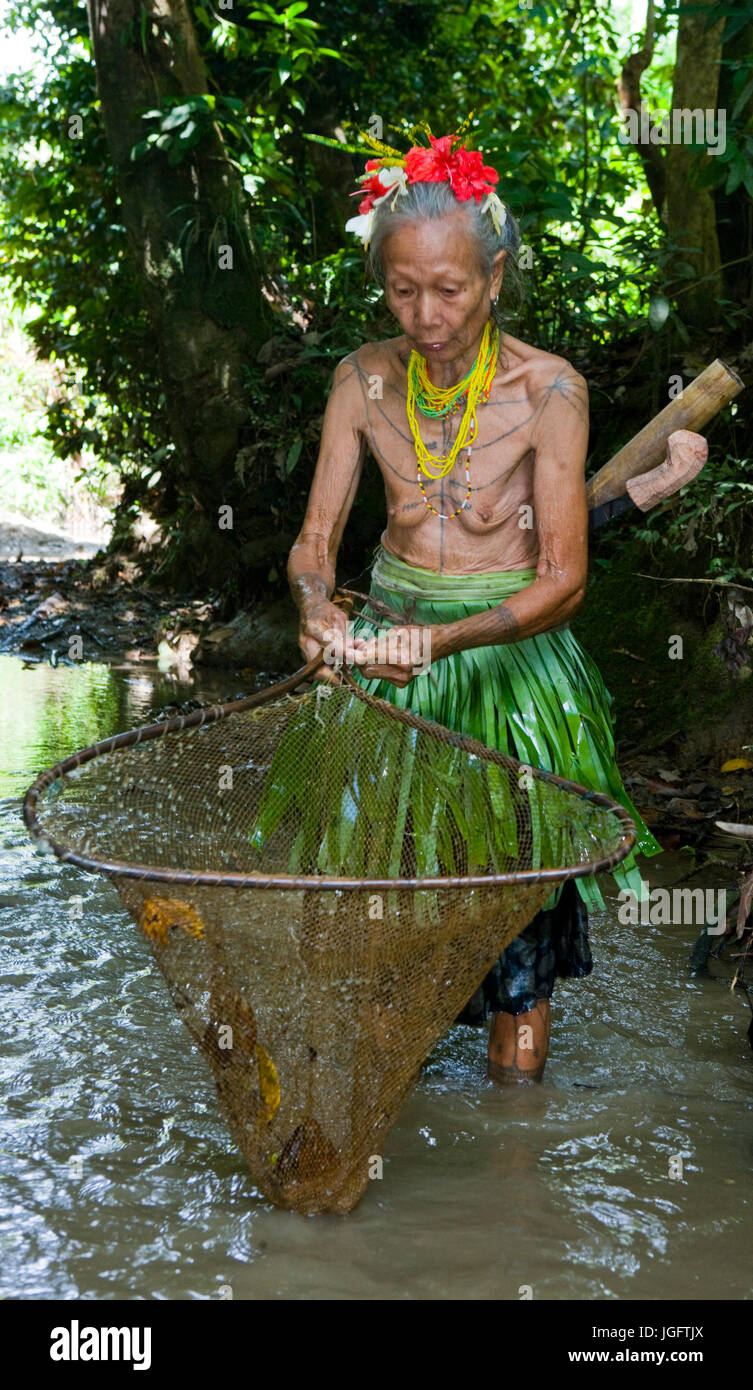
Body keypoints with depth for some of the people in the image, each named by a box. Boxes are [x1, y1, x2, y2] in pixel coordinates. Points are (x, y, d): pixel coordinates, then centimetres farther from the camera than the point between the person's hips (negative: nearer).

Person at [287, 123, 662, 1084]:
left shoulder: (548, 390, -13)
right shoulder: (363, 381, -3)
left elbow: (562, 578, -15)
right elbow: (315, 539, -2)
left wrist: (448, 639, -30)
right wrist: (318, 608, -25)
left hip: (510, 654, -3)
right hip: (389, 645, 3)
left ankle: (516, 1095, 17)